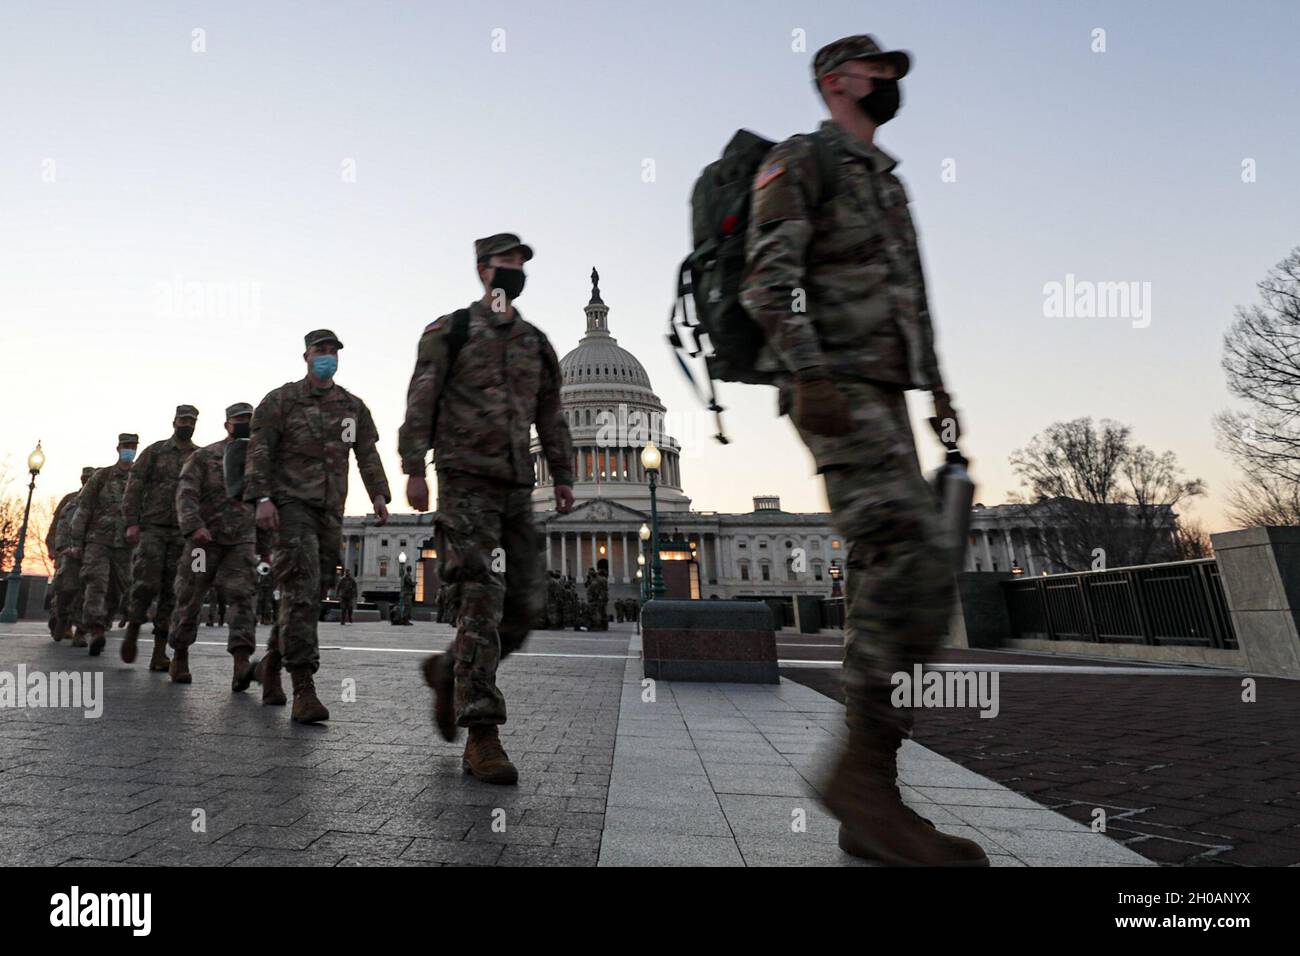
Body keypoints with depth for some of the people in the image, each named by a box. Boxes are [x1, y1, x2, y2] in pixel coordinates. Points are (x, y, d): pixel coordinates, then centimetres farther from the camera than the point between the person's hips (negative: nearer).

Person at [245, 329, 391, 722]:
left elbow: (368, 455, 10)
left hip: (330, 512, 5)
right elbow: (259, 450, -3)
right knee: (301, 591, -15)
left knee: (314, 593, 8)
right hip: (291, 504, -5)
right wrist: (262, 498, -15)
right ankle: (304, 690, -16)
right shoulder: (280, 400, 4)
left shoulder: (353, 407, 15)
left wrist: (379, 495, -4)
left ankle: (272, 661, 29)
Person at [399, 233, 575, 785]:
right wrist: (414, 469, -12)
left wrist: (563, 478, 11)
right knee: (482, 599, -15)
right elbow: (420, 402, -2)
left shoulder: (536, 343, 19)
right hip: (467, 484, -5)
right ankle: (481, 737, -11)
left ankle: (448, 673, 29)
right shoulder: (449, 332, 5)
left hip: (517, 490, 6)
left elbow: (551, 416, 19)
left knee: (521, 607, 3)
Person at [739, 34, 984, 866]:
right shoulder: (798, 161, 4)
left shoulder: (887, 180, 32)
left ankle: (869, 811, 4)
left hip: (883, 397, 9)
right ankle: (868, 774, -14)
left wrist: (938, 389, 21)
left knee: (893, 579, 0)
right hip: (836, 388, -9)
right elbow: (769, 276, -11)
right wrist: (807, 374, -25)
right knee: (916, 564, -23)